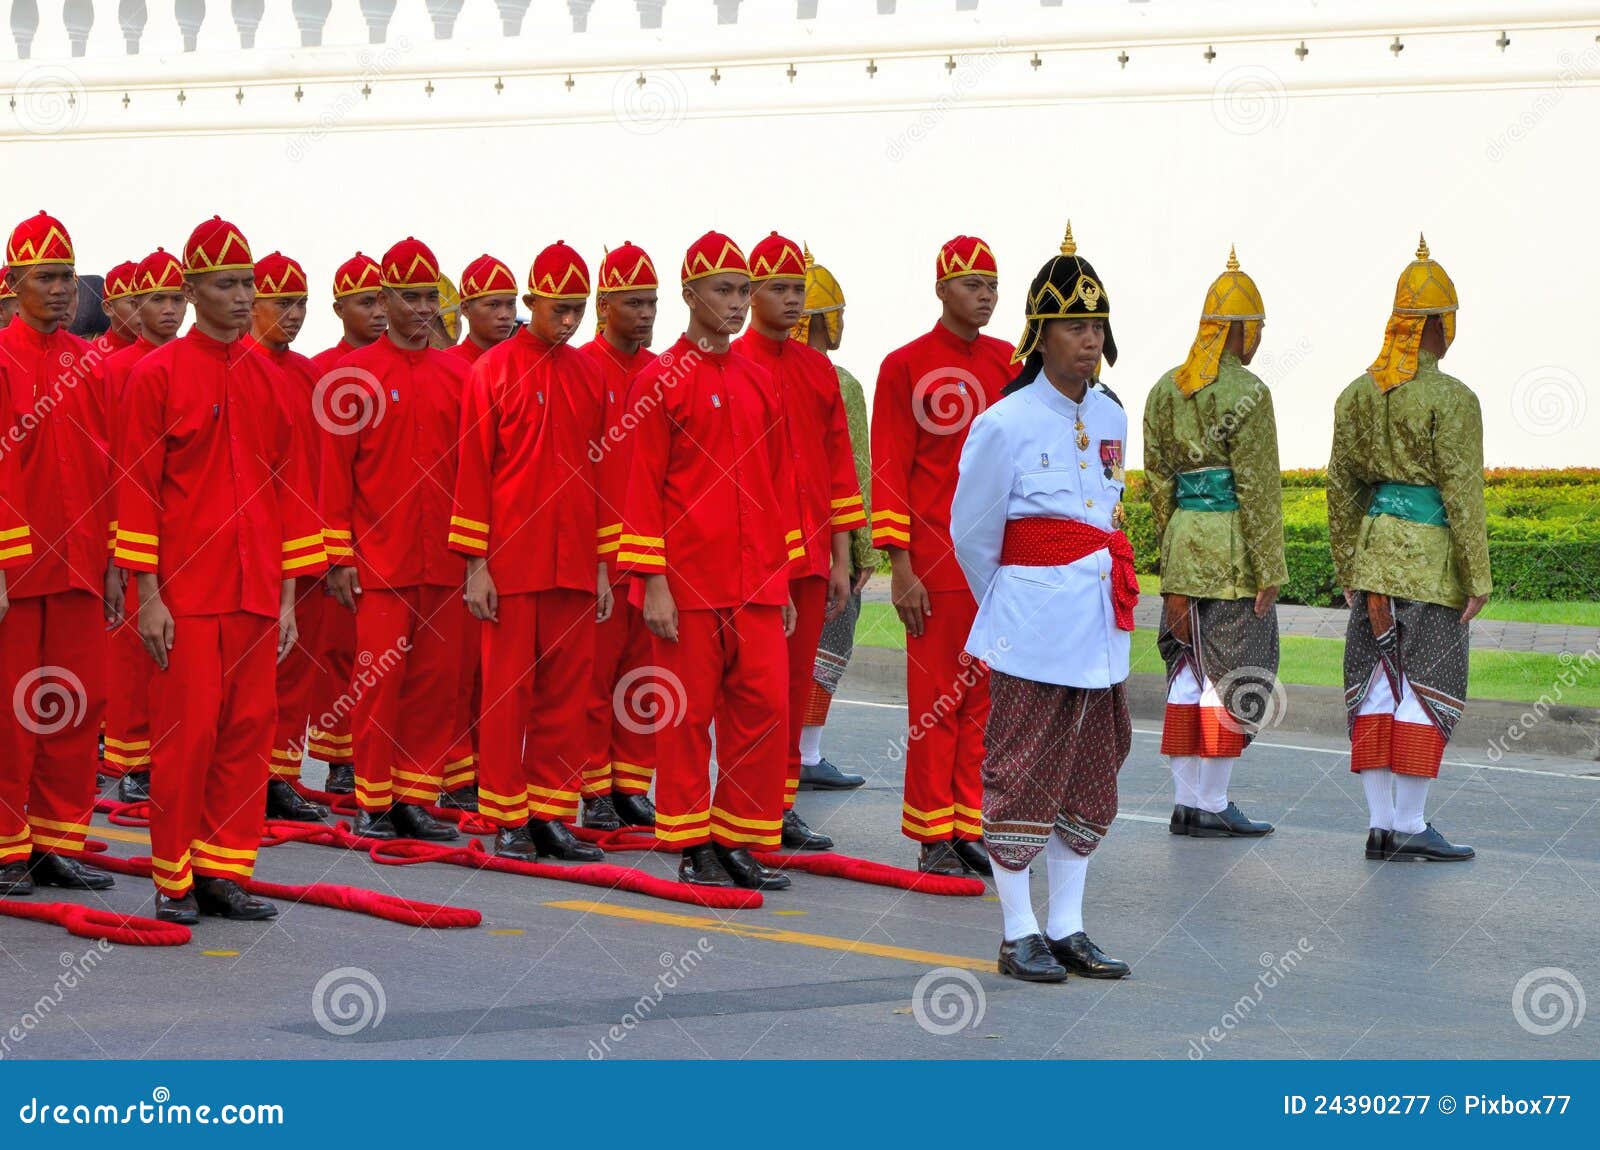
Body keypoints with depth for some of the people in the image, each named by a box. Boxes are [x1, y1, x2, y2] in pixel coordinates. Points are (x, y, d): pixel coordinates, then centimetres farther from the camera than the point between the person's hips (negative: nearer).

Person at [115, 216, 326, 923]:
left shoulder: (269, 380, 11)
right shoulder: (157, 373, -4)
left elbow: (287, 487, 13)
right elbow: (135, 486, -6)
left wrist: (288, 594, 9)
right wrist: (148, 594, -11)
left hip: (256, 593, 5)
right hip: (186, 592, -5)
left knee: (249, 732, 5)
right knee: (186, 735, -3)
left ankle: (224, 873, 14)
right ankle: (174, 883, 6)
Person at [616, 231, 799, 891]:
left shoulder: (758, 383, 12)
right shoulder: (660, 381, -4)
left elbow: (778, 483, 15)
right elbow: (643, 487, -6)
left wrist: (782, 580, 12)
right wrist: (653, 583, -11)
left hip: (755, 584, 5)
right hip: (688, 582, -5)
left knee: (765, 708, 1)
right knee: (686, 715, 1)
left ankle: (742, 842, 11)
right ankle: (692, 848, 9)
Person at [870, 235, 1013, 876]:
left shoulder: (1011, 364, 10)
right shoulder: (905, 366, -4)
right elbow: (889, 470, -5)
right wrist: (900, 566, -11)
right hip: (936, 557, -4)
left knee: (986, 697, 6)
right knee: (936, 701, 1)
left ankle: (971, 827, 13)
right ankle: (934, 837, 7)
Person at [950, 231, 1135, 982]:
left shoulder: (1111, 419, 8)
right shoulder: (1004, 425, -11)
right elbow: (971, 533, -1)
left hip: (1101, 628, 7)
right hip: (1033, 631, -7)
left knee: (1089, 777, 10)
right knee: (1023, 775, -1)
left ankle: (1067, 929, 19)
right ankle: (1019, 934, 7)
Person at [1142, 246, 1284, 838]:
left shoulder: (1166, 389, 10)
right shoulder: (1245, 393, -12)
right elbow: (1258, 487, -14)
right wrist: (1270, 572, -10)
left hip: (1183, 546, 7)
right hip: (1234, 552, -7)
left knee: (1188, 671, 11)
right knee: (1236, 676, -1)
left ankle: (1185, 800, 14)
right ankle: (1212, 805, 1)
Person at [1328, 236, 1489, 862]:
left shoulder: (1356, 394, 8)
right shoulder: (1451, 399, -12)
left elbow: (1341, 488, 11)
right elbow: (1463, 495, -12)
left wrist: (1348, 570, 18)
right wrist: (1477, 580, -7)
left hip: (1374, 548, 6)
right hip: (1431, 558, -6)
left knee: (1376, 685, 7)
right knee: (1428, 689, -2)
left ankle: (1379, 823, 9)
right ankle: (1410, 826, -2)